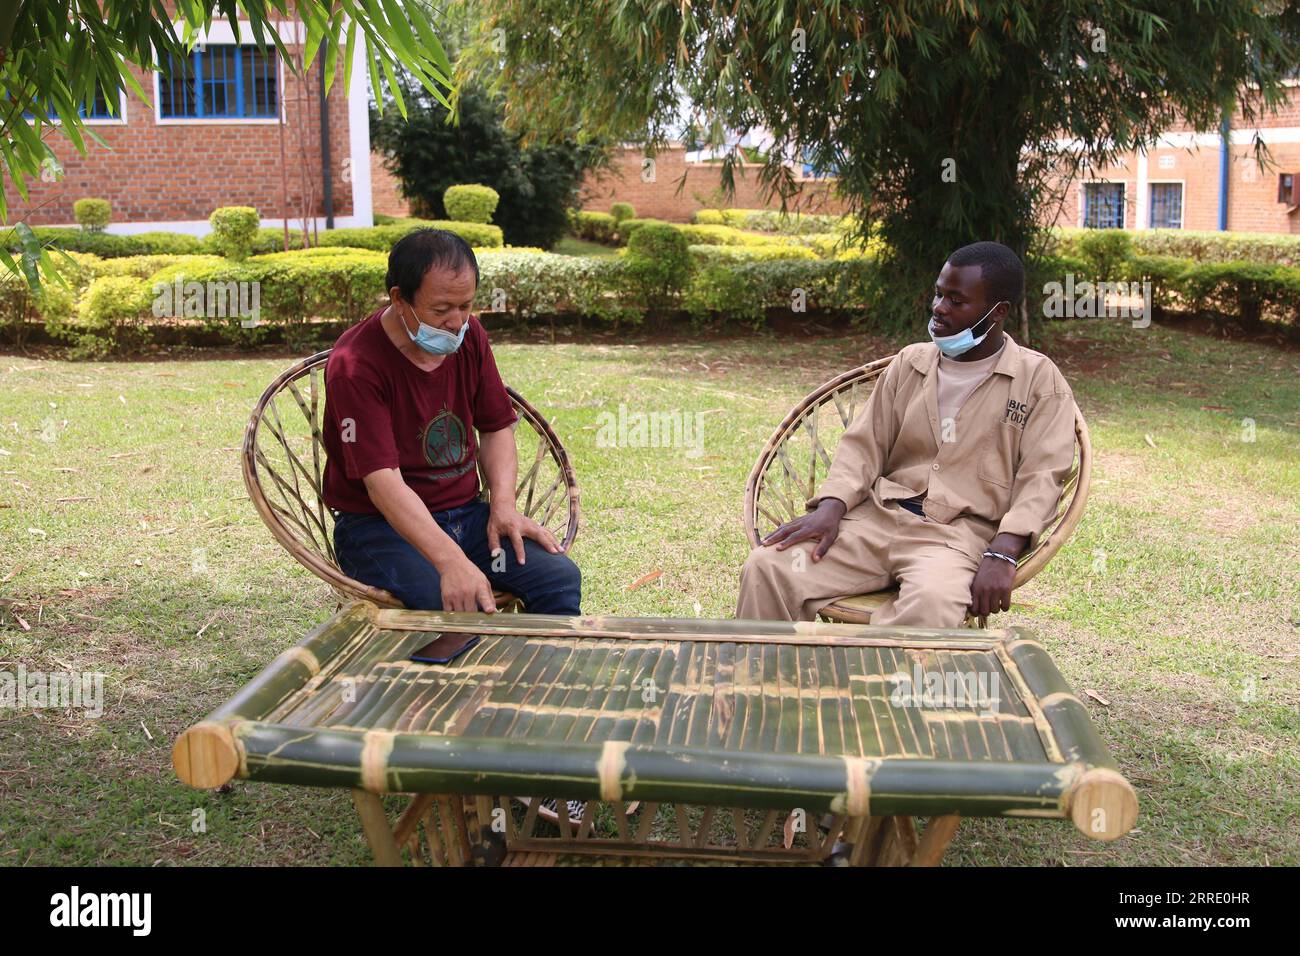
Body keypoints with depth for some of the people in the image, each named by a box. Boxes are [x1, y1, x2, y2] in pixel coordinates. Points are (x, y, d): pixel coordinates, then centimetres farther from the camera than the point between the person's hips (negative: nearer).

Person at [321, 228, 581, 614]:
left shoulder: (468, 335, 3)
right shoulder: (355, 364, -19)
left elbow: (496, 427, 14)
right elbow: (383, 481, -27)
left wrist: (503, 504, -5)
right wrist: (452, 561, -39)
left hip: (466, 512, 6)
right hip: (380, 525, -6)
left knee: (560, 578, -16)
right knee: (459, 607, -33)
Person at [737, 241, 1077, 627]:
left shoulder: (1039, 379, 5)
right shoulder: (909, 362, 17)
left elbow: (1041, 476, -4)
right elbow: (864, 444, 13)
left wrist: (1002, 554, -20)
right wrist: (830, 506, -7)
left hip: (961, 533, -3)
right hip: (880, 514, 4)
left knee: (932, 605, -39)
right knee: (766, 568, -20)